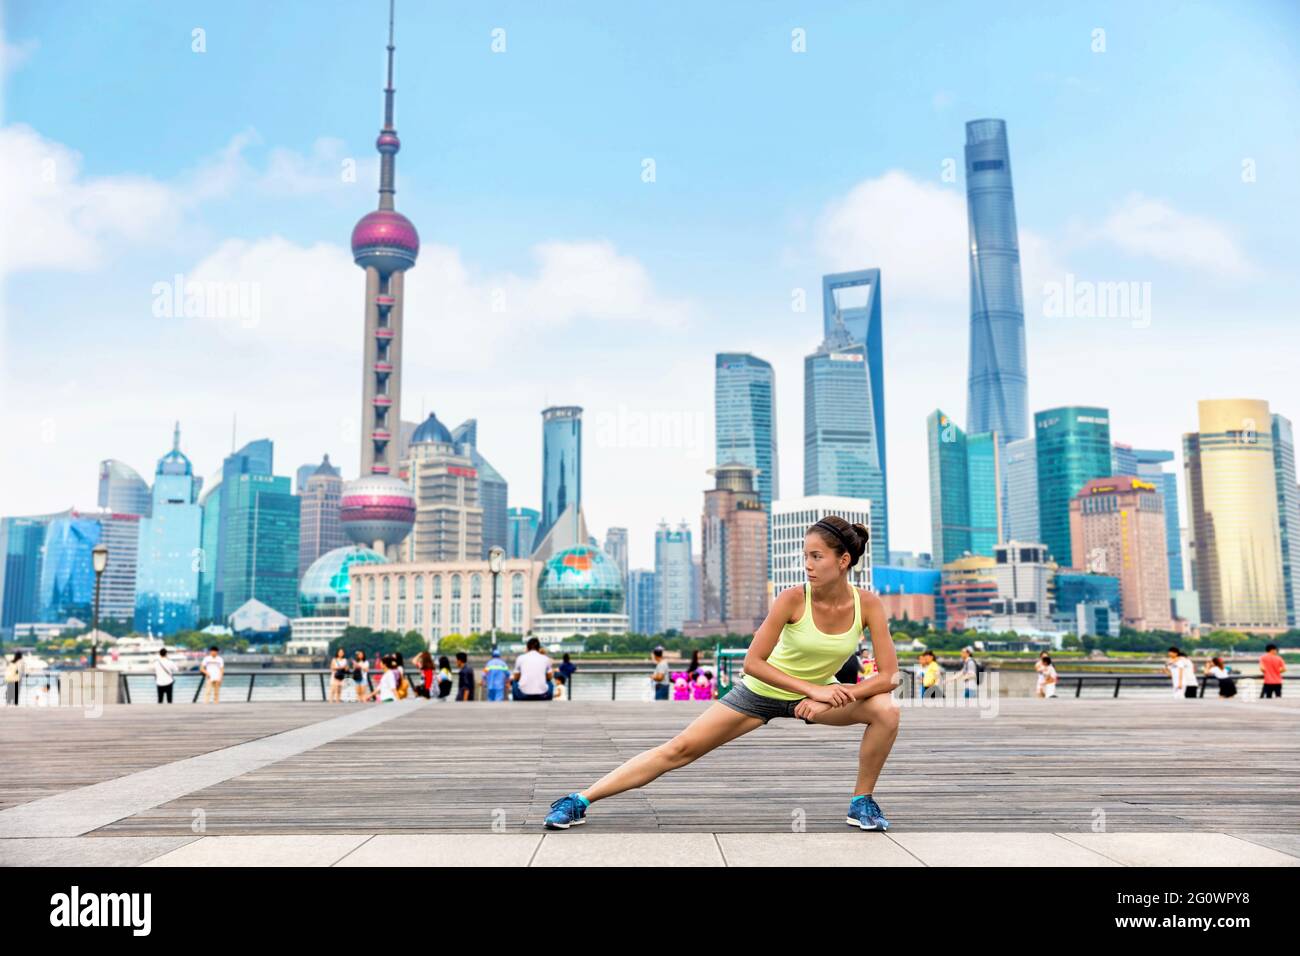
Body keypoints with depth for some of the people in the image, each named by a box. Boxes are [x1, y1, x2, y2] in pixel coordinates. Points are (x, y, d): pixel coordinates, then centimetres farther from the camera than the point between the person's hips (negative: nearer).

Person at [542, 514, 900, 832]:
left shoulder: (868, 605, -20)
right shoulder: (793, 598, -26)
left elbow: (889, 675, -20)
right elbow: (752, 663, -24)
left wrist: (827, 699, -29)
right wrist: (813, 689, -31)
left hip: (816, 693, 3)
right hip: (761, 690, -2)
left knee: (886, 710, -22)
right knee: (680, 748, -8)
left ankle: (862, 802, 0)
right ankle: (580, 800, -1)